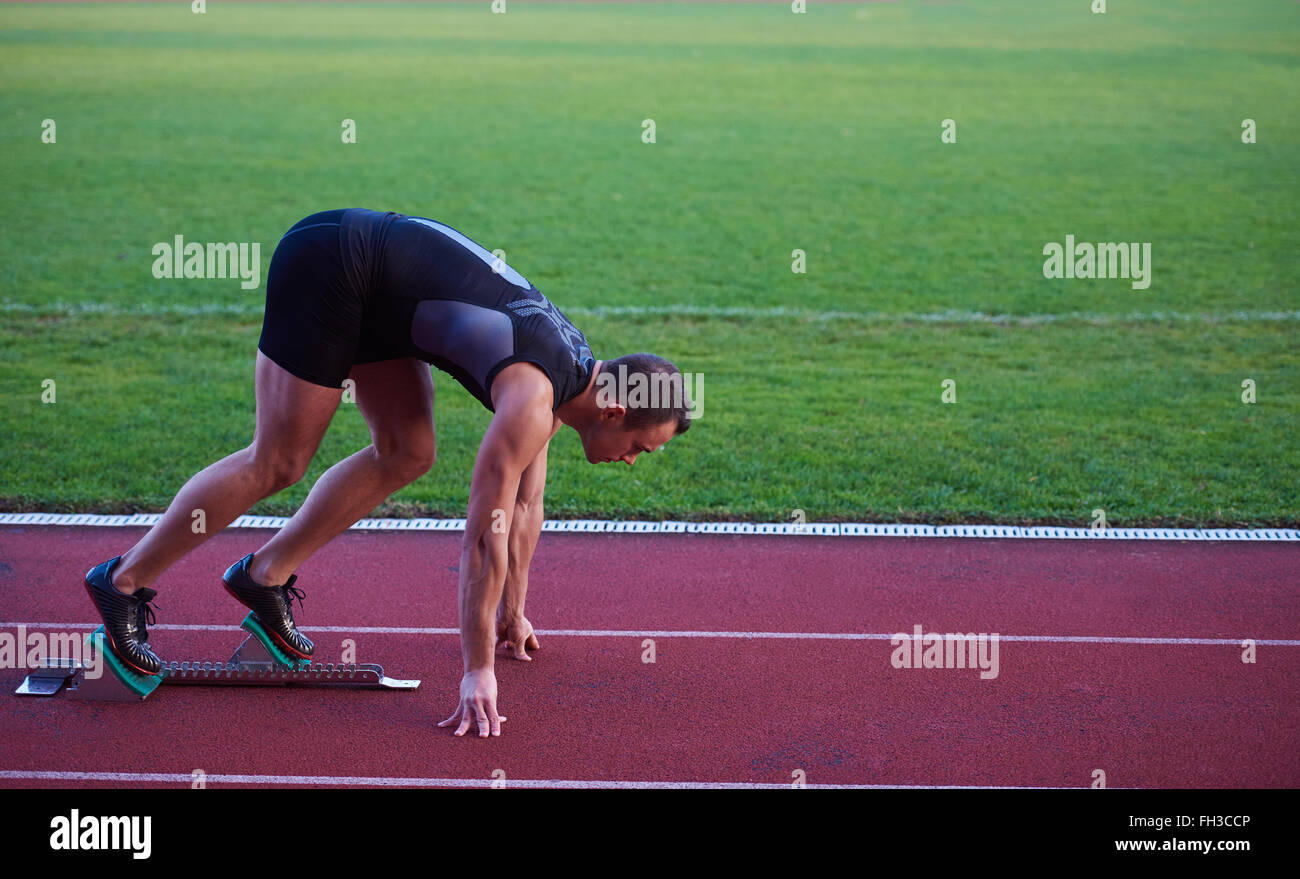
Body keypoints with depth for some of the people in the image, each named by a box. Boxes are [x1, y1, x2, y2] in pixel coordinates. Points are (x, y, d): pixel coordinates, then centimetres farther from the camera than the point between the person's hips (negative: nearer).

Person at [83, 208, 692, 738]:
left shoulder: (568, 367, 6)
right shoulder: (532, 400, -22)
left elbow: (524, 503, 18)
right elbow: (486, 535, -22)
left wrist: (511, 612, 25)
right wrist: (478, 670, -18)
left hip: (371, 289, 9)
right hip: (330, 266, -9)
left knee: (407, 455, 8)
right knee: (277, 464, -5)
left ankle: (266, 574, 16)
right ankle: (124, 581, 6)